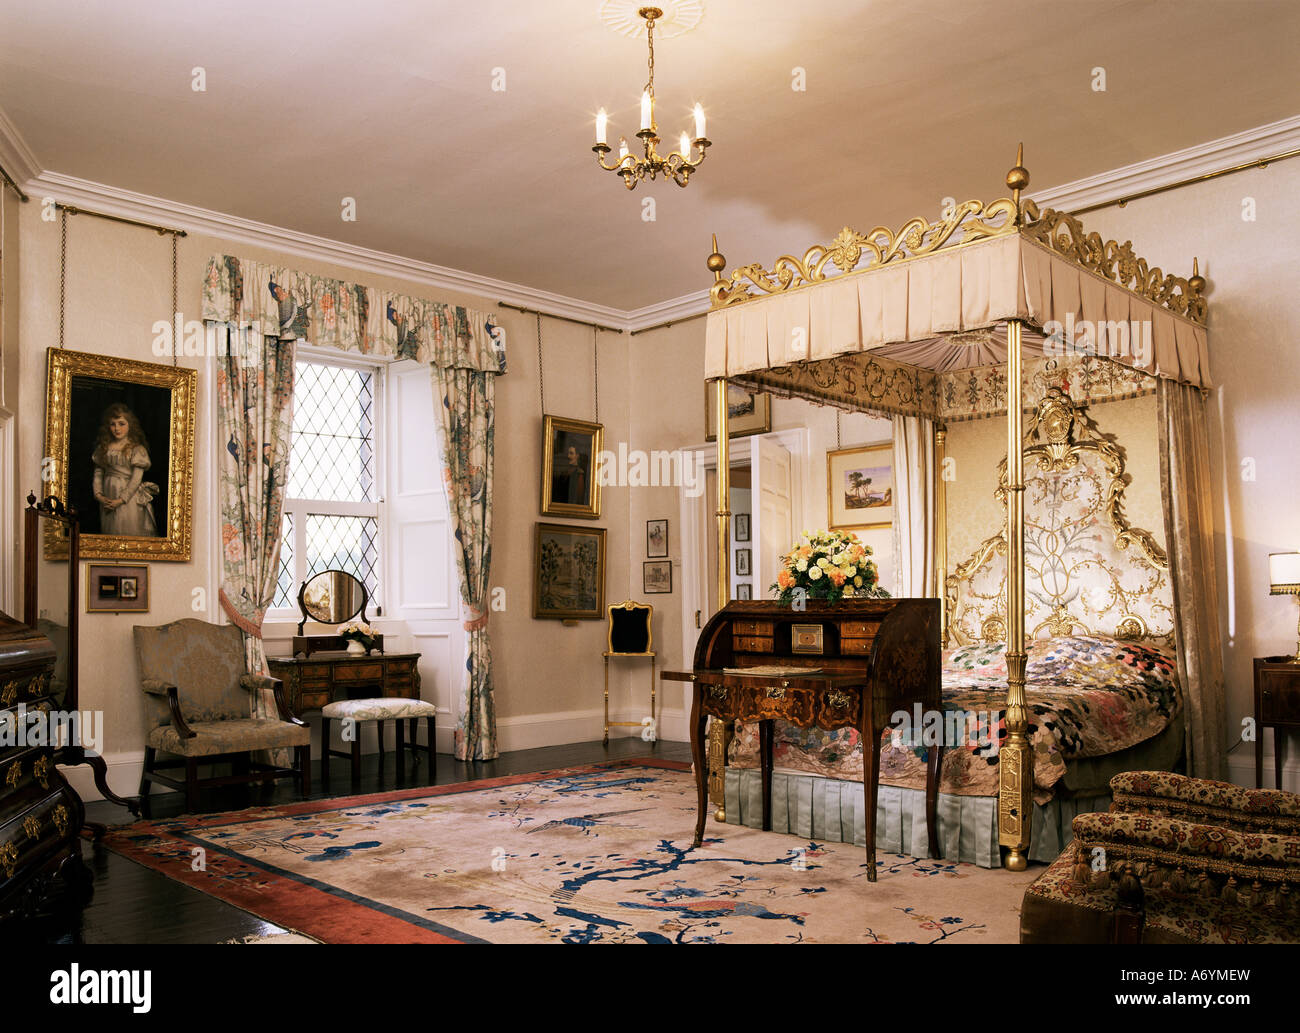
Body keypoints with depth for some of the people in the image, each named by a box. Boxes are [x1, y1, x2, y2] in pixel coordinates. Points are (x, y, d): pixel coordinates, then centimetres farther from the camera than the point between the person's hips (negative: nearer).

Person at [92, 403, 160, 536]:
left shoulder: (137, 449, -7)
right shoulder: (103, 447, 8)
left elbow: (136, 479, -11)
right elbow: (98, 473, 9)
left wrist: (120, 500, -15)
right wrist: (98, 494, -5)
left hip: (130, 497, -4)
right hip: (108, 499, 4)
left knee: (130, 534, -4)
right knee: (109, 534, 11)